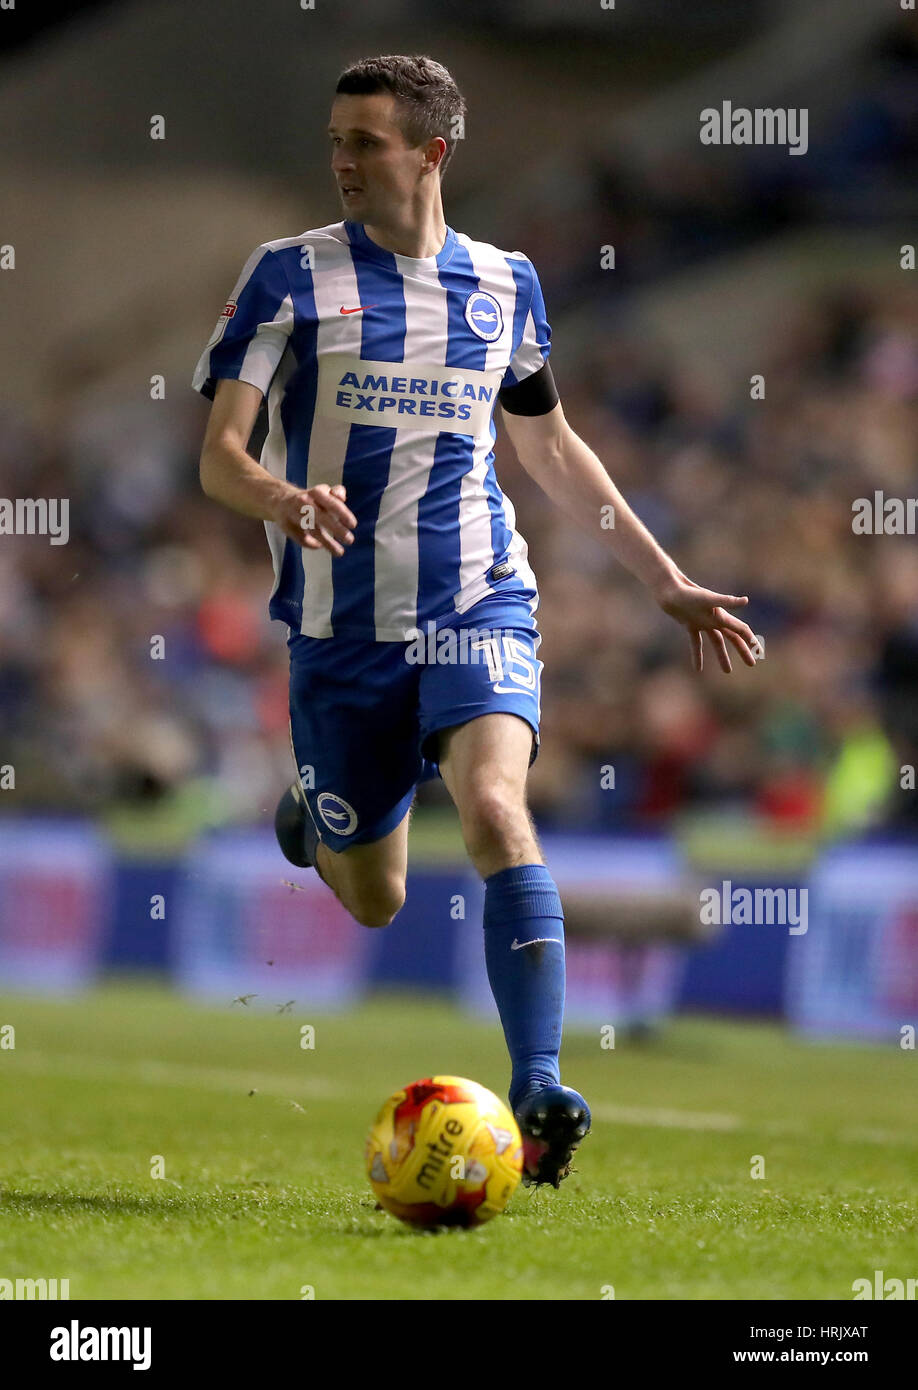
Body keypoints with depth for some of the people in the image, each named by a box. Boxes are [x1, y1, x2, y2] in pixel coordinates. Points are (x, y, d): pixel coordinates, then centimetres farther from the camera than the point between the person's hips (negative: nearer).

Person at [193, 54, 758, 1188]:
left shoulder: (505, 284, 8)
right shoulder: (291, 275, -2)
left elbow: (550, 446, 23)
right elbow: (218, 457, -8)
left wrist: (667, 582, 22)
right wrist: (281, 499, -32)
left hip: (476, 605, 0)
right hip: (341, 626, 0)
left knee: (494, 804, -28)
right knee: (374, 905, 9)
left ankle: (539, 1096, -32)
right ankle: (313, 813, 47)